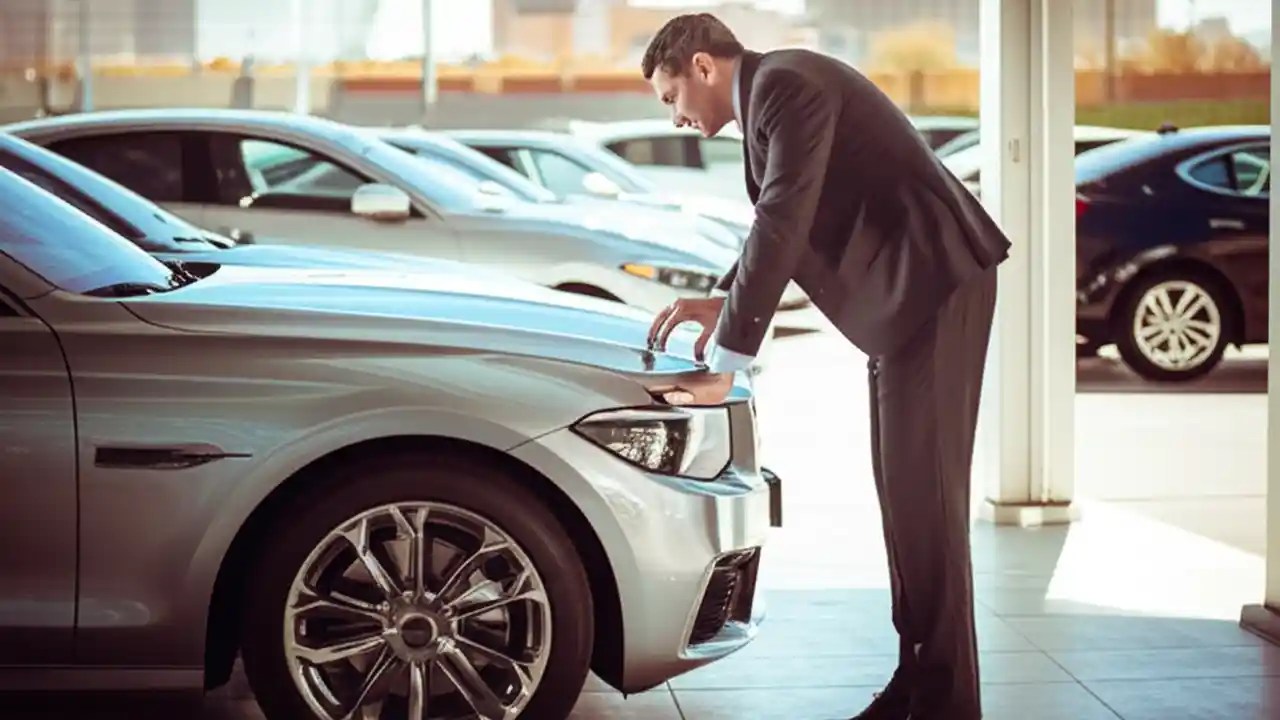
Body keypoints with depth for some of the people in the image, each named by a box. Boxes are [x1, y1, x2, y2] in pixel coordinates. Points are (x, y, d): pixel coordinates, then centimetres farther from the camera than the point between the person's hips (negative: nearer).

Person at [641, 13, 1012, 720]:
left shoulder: (788, 85, -15)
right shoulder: (768, 97, 16)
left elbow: (782, 226, -22)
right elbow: (779, 221, 28)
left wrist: (724, 362, -21)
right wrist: (722, 300, 14)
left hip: (933, 285, -11)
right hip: (901, 297, 11)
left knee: (925, 492, -9)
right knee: (903, 492, 12)